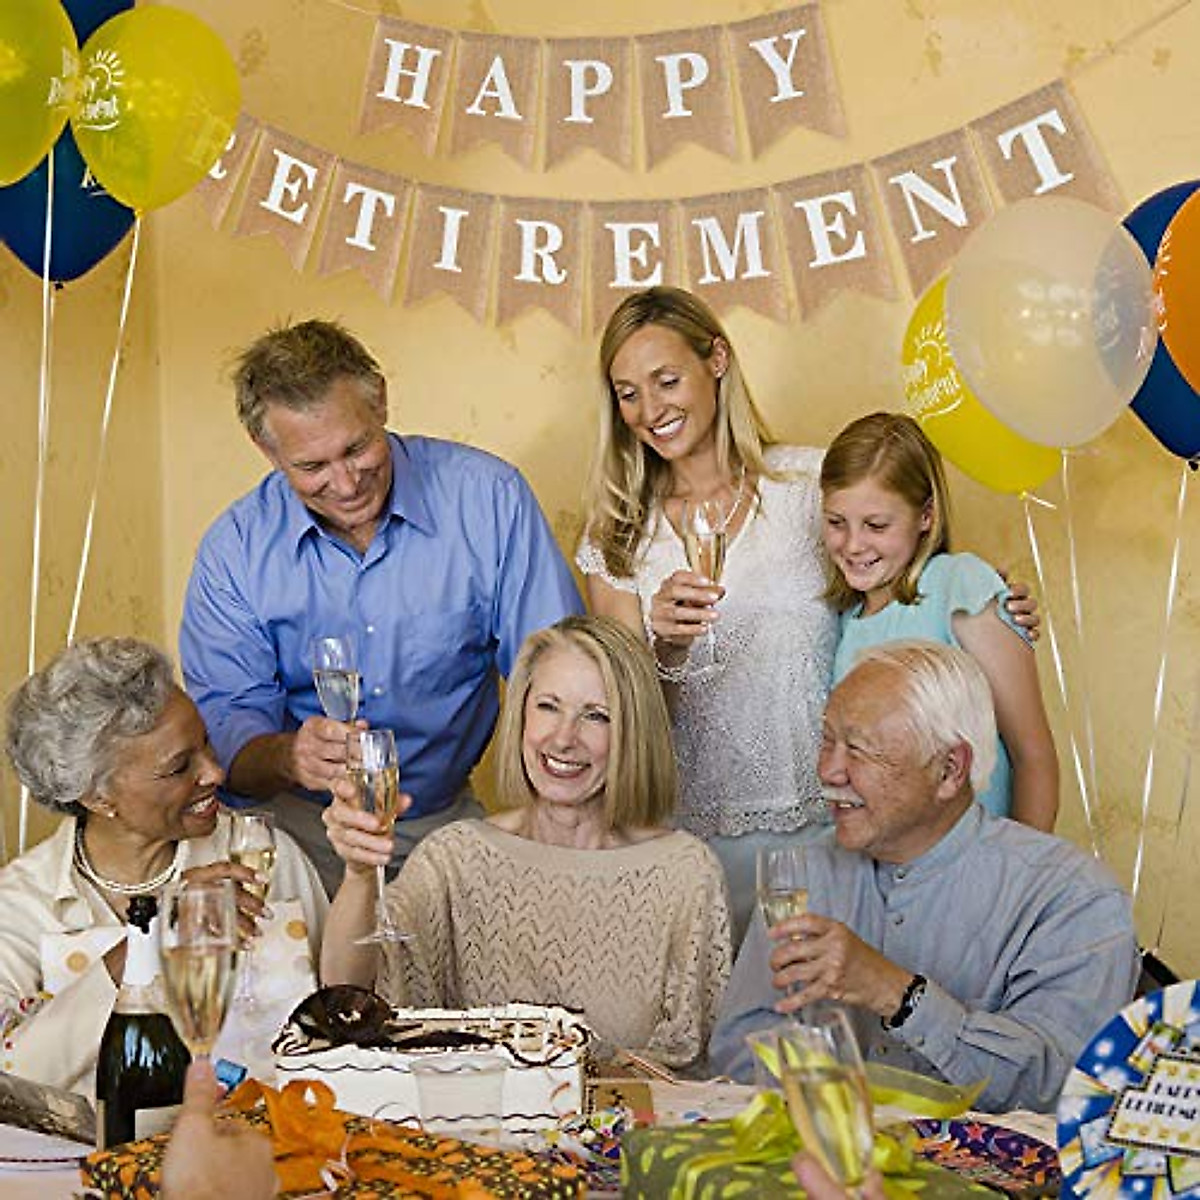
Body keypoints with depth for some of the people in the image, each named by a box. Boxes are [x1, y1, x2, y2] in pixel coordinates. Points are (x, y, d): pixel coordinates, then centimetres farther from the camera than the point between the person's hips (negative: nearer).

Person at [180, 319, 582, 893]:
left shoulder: (487, 497, -8)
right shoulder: (234, 550, -5)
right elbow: (227, 727, -6)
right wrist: (288, 756, -30)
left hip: (452, 820, 1)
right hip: (301, 825, 0)